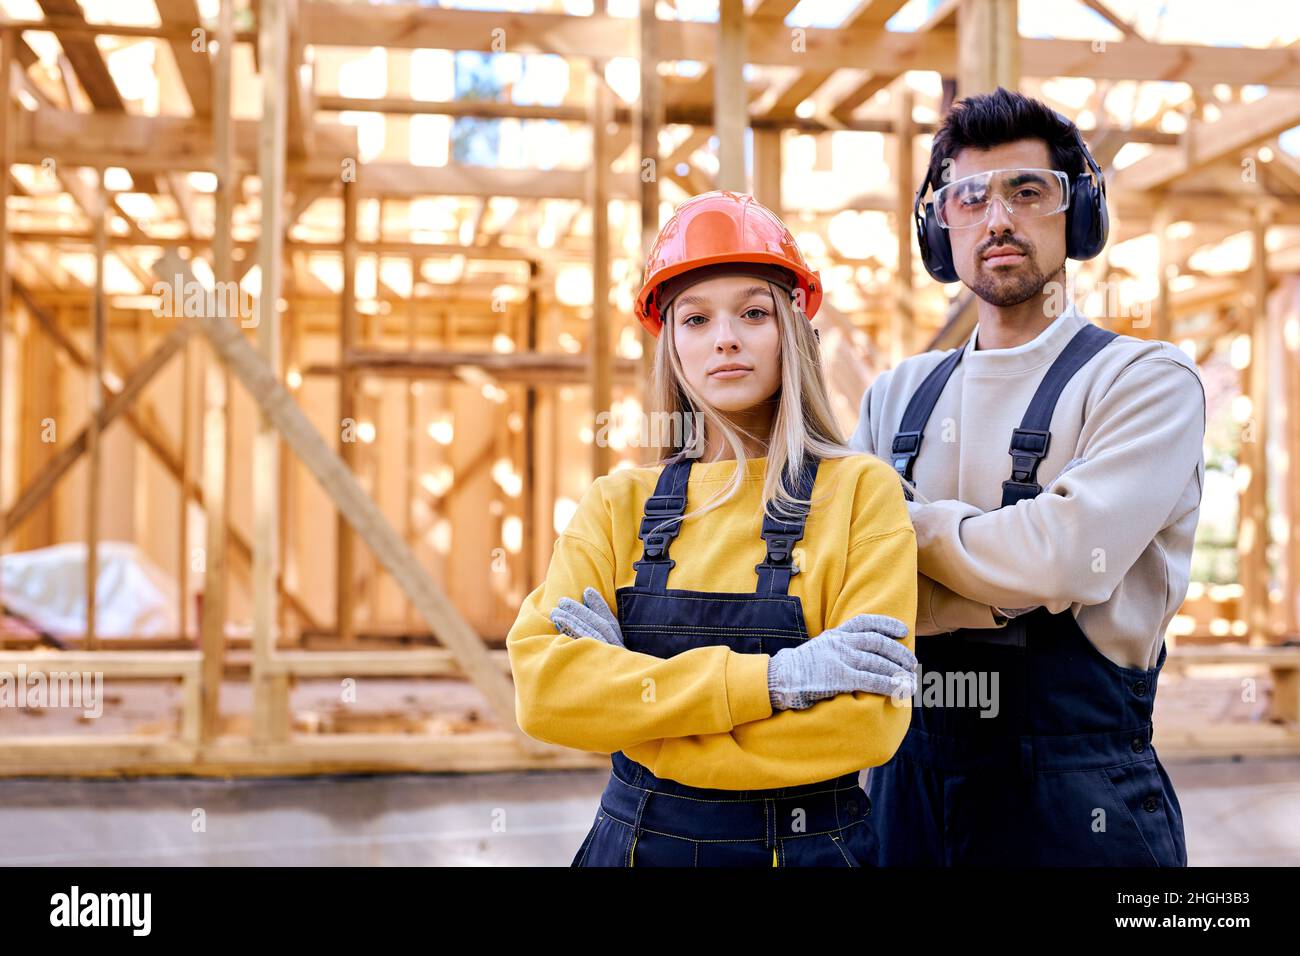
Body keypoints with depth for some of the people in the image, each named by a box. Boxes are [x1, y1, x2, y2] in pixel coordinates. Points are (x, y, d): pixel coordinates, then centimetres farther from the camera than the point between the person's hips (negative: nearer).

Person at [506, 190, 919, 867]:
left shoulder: (860, 492, -7)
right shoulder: (619, 502, 0)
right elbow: (543, 686, -14)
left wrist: (628, 695, -16)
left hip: (805, 845, -2)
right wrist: (769, 678, -22)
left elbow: (867, 720, -18)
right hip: (637, 842, 2)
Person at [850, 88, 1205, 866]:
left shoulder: (1147, 380, -5)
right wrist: (1010, 572, -14)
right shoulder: (898, 398, 9)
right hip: (908, 782, 4)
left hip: (1072, 801, -4)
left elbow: (1062, 560, -20)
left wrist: (910, 524, -5)